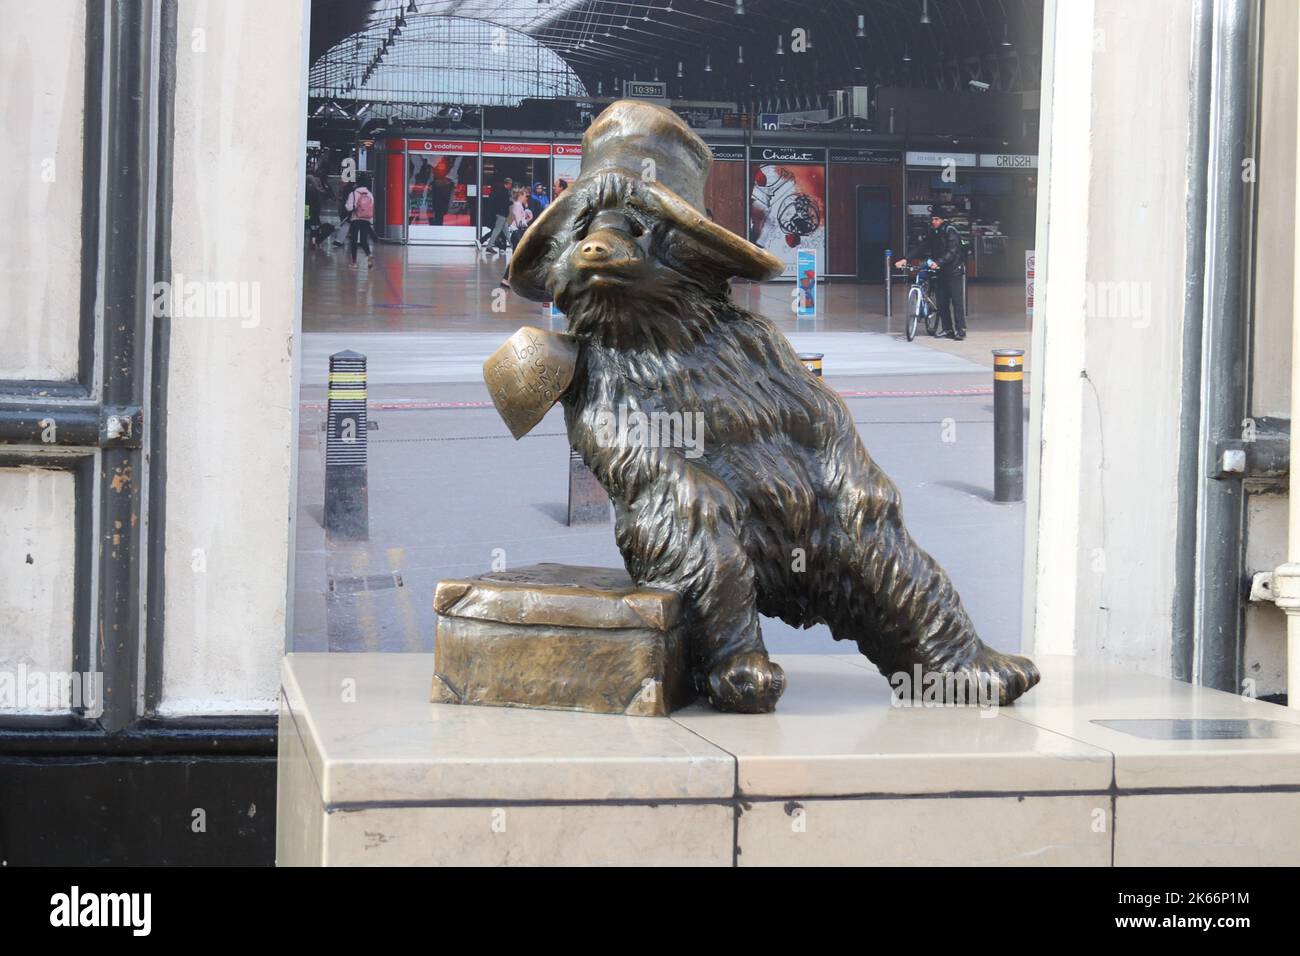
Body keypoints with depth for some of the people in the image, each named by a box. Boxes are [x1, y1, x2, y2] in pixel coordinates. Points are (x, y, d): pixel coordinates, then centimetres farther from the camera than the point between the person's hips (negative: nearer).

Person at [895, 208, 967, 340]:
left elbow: (952, 252, -21)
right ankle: (947, 330, 12)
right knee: (941, 302, 5)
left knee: (956, 300, -10)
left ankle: (960, 330, -10)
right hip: (940, 271, 7)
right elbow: (919, 247, 3)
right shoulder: (932, 233, 10)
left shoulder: (950, 231, -11)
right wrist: (905, 259, -10)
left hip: (953, 270, -7)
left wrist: (938, 262, -34)